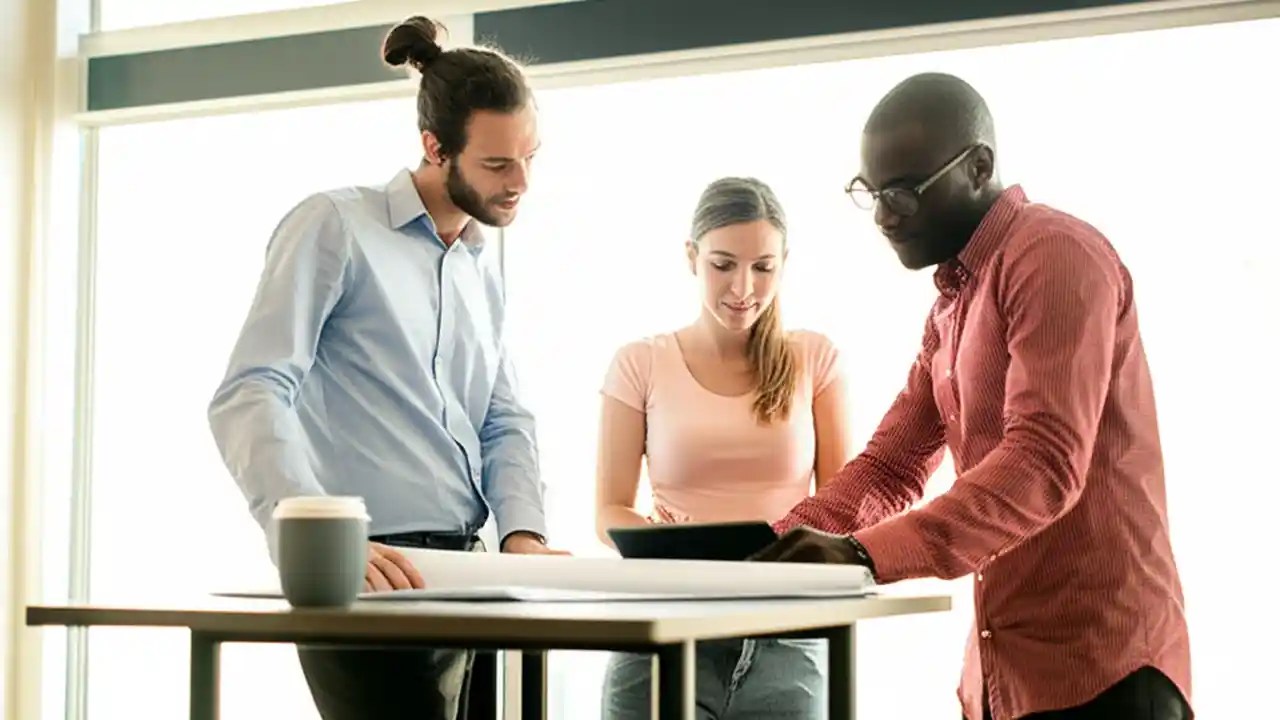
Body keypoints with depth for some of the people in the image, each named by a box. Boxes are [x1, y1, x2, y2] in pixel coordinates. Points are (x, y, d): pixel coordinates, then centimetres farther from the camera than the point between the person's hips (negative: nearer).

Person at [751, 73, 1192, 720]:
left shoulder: (1056, 255, -12)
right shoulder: (953, 301, 18)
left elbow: (1045, 465, -24)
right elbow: (891, 464, 14)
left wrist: (866, 553, -33)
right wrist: (779, 546, -4)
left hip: (1098, 665, -8)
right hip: (1003, 668, 9)